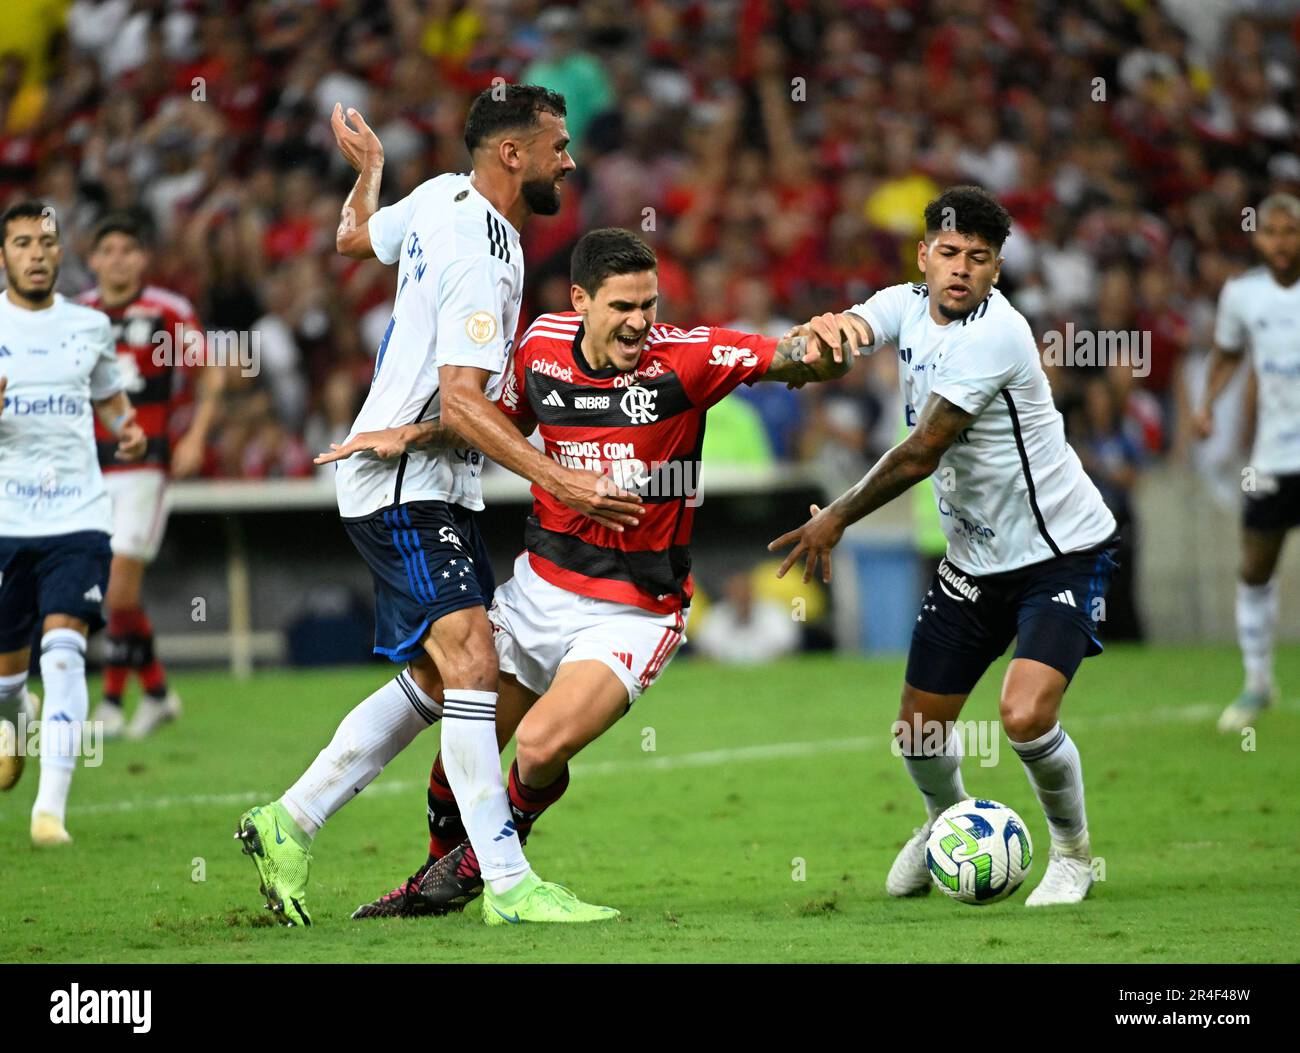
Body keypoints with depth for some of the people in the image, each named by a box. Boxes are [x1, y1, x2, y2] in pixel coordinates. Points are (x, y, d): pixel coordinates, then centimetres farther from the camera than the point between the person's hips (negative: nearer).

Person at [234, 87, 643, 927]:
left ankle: (290, 824, 20)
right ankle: (508, 884, -25)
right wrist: (558, 481, -34)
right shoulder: (481, 255, -21)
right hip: (405, 486, -11)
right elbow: (460, 400, -28)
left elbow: (355, 236, 29)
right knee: (473, 666, -19)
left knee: (436, 680, 12)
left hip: (430, 486, 11)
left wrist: (367, 167, 49)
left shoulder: (441, 197, 8)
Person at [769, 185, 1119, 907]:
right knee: (918, 731, 7)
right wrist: (825, 327, -42)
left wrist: (838, 517, -12)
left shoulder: (993, 335, -23)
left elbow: (922, 453, -22)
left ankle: (1073, 853, 4)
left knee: (1025, 715, -23)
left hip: (1062, 550, -7)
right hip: (973, 557, 7)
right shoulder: (908, 306, 1)